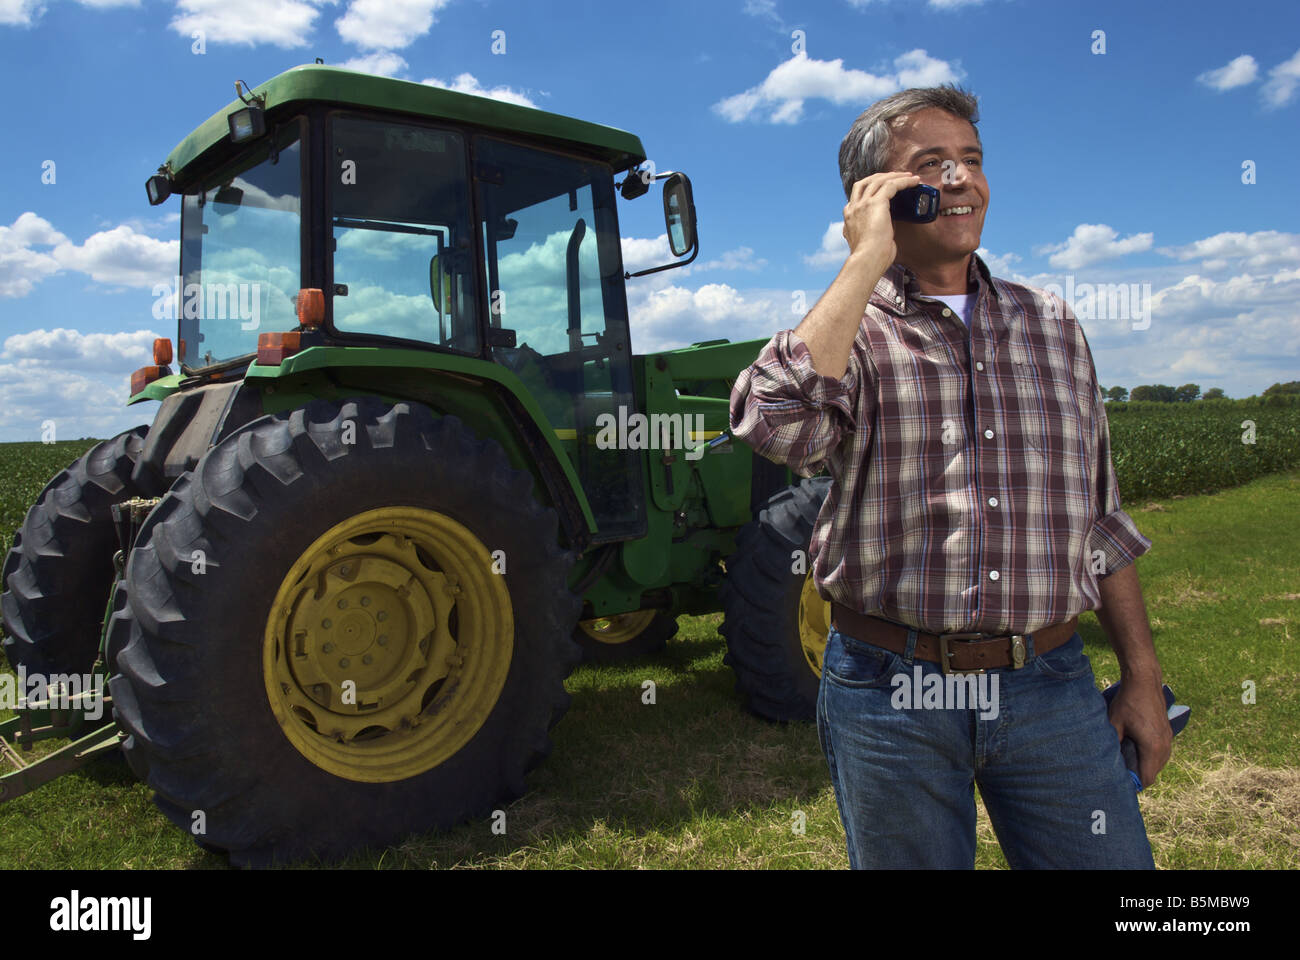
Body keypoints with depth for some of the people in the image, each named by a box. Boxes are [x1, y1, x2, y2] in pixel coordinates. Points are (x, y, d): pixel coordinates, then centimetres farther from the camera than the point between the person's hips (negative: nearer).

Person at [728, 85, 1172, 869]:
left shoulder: (1051, 324, 10)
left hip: (1051, 687, 3)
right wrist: (868, 262, -18)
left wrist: (1143, 677, 11)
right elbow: (773, 421, -27)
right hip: (891, 689, -2)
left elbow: (1102, 522, 13)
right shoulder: (844, 332, -2)